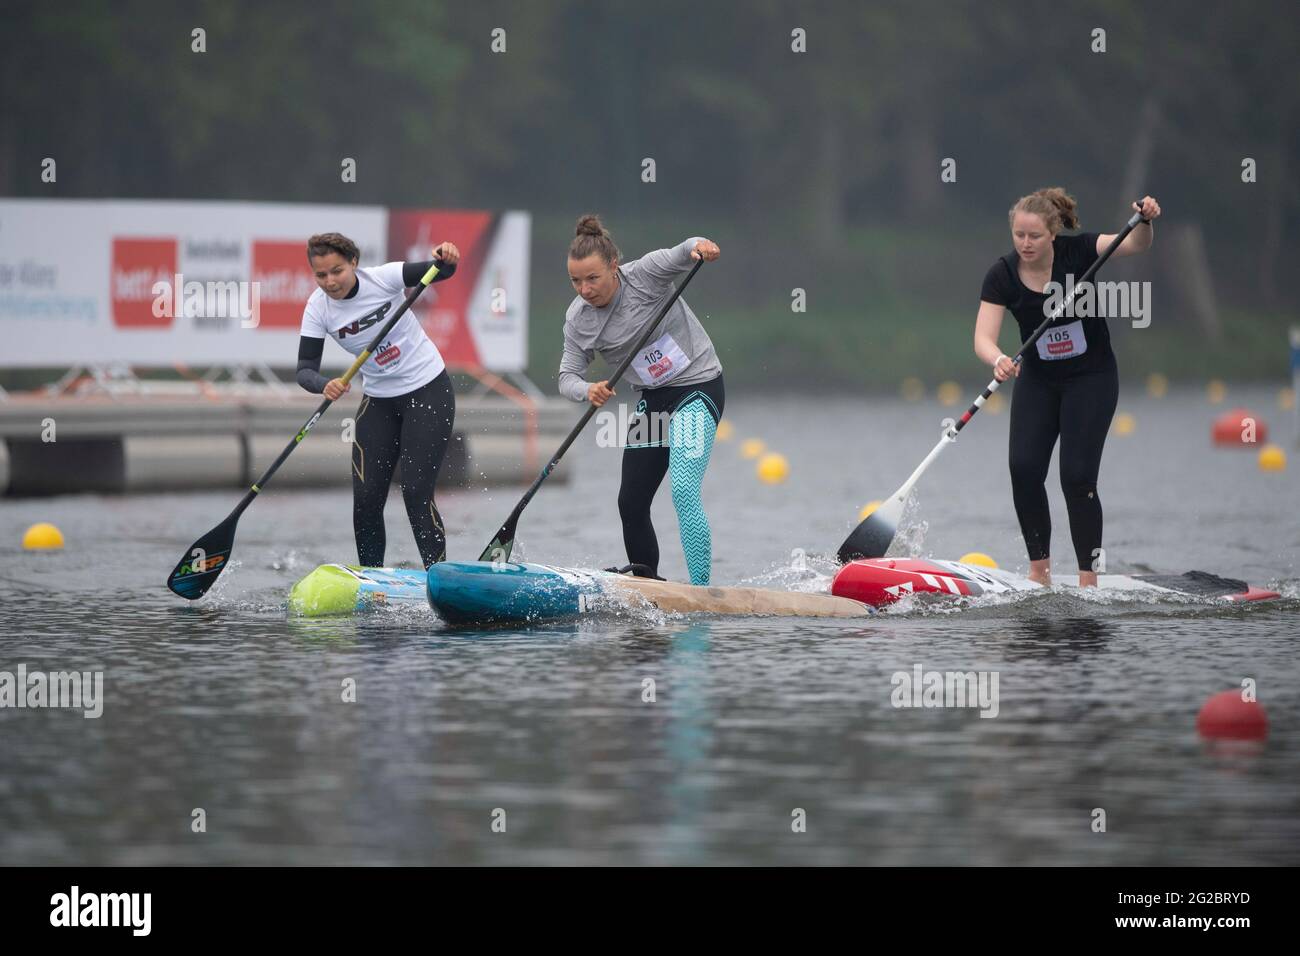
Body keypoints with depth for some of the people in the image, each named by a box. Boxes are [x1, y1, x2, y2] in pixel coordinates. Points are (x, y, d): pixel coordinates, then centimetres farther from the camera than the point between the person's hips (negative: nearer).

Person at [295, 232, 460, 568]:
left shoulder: (382, 278, -17)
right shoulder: (318, 308, -10)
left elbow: (440, 272, -21)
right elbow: (305, 369, -14)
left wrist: (446, 257, -45)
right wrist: (325, 386, -37)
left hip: (428, 389, -4)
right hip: (378, 400, 4)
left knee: (416, 493, -11)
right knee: (366, 498, -2)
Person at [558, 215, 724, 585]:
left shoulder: (644, 275, -17)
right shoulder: (577, 319, -4)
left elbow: (679, 255, -31)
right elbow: (567, 376, -3)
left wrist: (698, 246, -54)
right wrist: (588, 391, -25)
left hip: (698, 385, -7)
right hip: (652, 399, 7)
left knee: (683, 491, -21)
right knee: (631, 503, 5)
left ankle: (702, 589, -20)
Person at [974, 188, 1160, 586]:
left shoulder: (1076, 251, -17)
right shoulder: (1003, 275, -13)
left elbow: (1134, 244, -30)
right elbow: (983, 337, -22)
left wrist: (1145, 221, -52)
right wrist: (998, 360, -44)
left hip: (1091, 378, -3)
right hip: (1038, 381, 3)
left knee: (1077, 476, -11)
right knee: (1024, 467, -12)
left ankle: (1088, 579, -5)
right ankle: (1039, 569, 1)